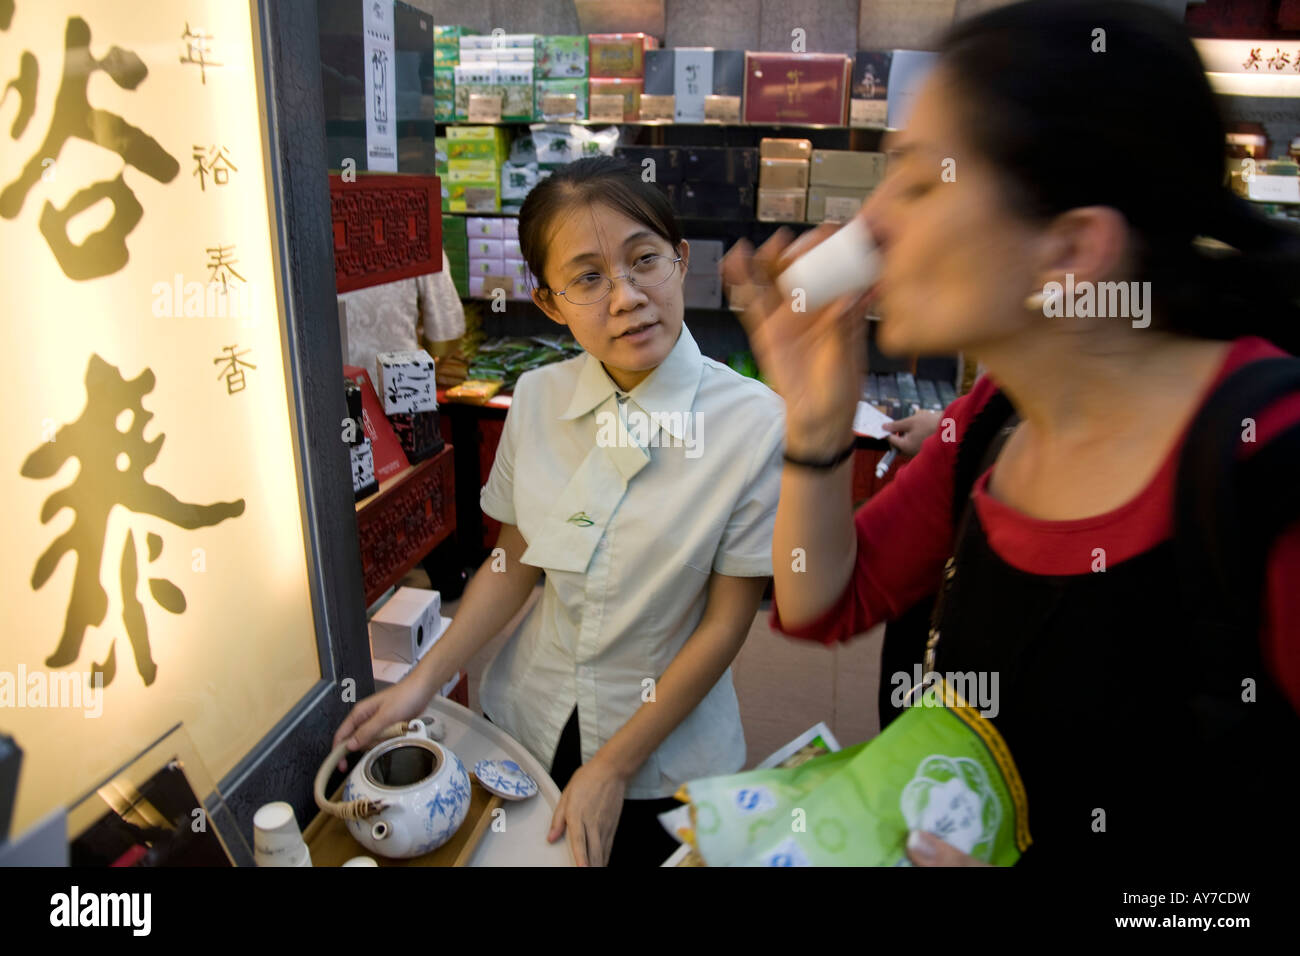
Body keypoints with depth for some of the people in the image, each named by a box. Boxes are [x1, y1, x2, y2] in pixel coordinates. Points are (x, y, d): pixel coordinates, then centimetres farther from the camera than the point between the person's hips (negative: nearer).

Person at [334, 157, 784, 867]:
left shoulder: (754, 423, -22)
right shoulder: (537, 398, -10)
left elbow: (726, 621, -16)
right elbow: (515, 566, 1)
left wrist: (612, 768, -13)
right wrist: (422, 682, -6)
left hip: (663, 758, -3)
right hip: (528, 722, 4)